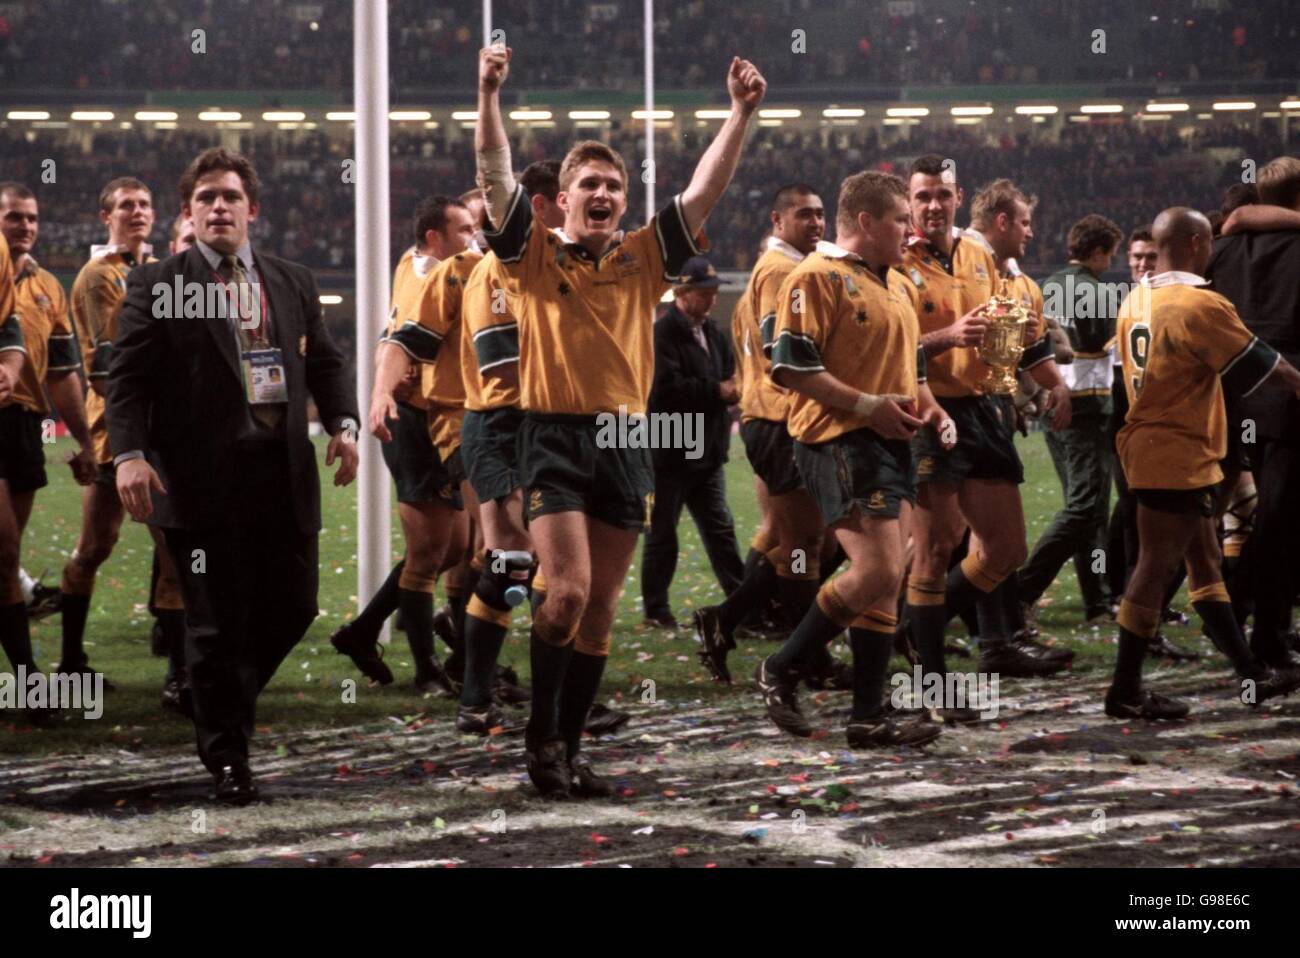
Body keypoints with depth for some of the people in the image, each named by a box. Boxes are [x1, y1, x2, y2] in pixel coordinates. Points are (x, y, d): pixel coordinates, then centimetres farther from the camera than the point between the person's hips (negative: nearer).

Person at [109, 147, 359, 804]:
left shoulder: (292, 282, 14)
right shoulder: (157, 285, 1)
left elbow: (324, 361, 18)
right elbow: (126, 377, -4)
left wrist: (342, 424, 0)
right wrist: (129, 454, -17)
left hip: (285, 474, 4)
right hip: (202, 478, -4)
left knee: (293, 608, 8)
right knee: (218, 621, 1)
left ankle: (228, 702, 34)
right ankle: (226, 756, 13)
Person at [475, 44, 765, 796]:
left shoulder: (643, 260, 10)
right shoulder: (534, 255, 2)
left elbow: (705, 191, 4)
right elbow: (496, 175, -9)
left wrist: (742, 113, -5)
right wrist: (490, 95, -22)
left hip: (626, 442, 4)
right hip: (554, 438, -4)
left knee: (600, 608, 6)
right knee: (568, 590, -16)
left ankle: (570, 748, 15)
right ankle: (541, 734, 0)